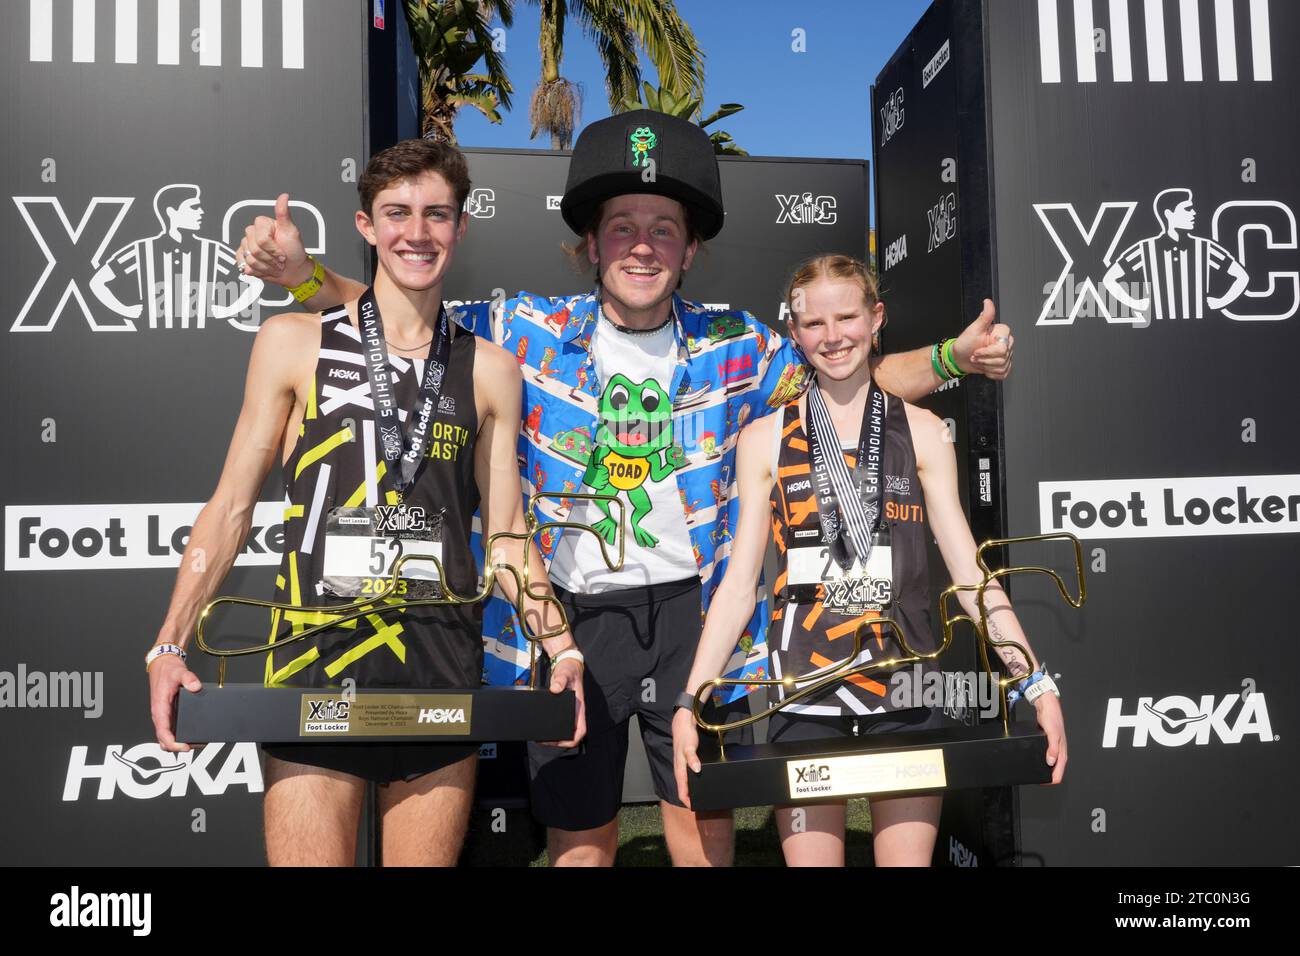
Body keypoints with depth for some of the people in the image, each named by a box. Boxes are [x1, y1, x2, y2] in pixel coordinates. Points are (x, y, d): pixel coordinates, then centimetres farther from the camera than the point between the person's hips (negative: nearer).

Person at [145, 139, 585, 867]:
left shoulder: (490, 370, 7)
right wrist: (170, 644, -3)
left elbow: (507, 532, 9)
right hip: (317, 653, -1)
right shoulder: (294, 342, 3)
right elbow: (233, 505, 4)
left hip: (444, 668, 2)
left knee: (429, 853, 10)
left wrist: (561, 647, -2)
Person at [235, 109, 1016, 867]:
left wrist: (955, 356, -7)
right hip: (571, 617, 0)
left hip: (693, 612, 1)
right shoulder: (533, 332, -3)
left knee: (706, 824, 12)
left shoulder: (733, 346, 0)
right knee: (581, 837, 13)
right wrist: (304, 274, -14)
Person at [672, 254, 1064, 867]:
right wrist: (689, 702, -4)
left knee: (908, 857, 3)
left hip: (904, 692, 1)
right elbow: (739, 584, 3)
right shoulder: (765, 439, 4)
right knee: (810, 856, 1)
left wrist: (1036, 681, -3)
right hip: (803, 692, 0)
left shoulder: (920, 431, 5)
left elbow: (969, 569, 5)